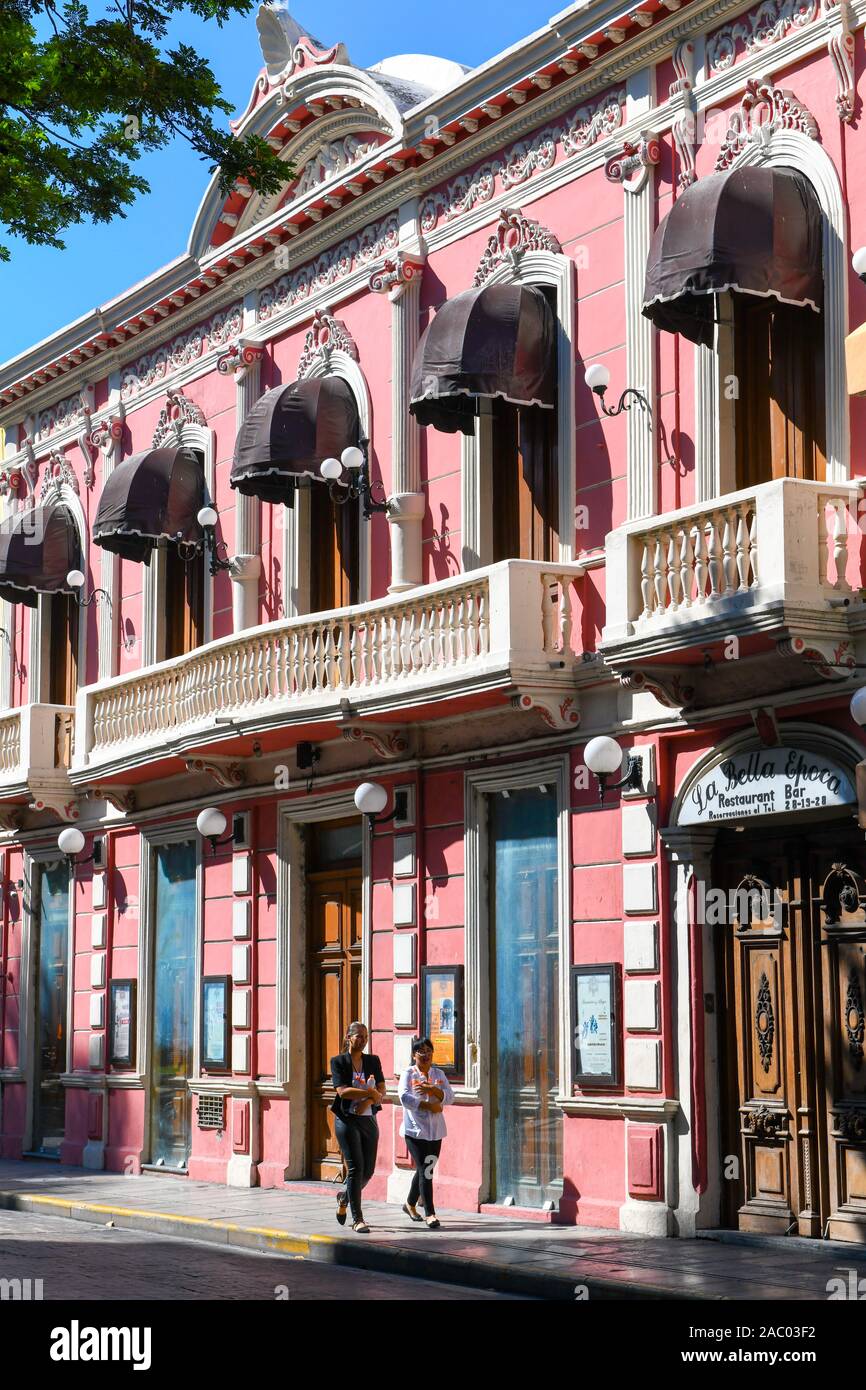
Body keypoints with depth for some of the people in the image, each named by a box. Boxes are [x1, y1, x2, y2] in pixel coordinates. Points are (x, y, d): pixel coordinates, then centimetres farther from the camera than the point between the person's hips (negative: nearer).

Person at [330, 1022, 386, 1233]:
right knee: (355, 1167, -9)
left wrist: (367, 1102, -16)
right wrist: (370, 1093, -13)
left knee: (368, 1170, 6)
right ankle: (357, 1219, -4)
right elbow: (342, 1091, -14)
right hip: (347, 1120, -5)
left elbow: (382, 1091, 3)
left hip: (369, 1119, 5)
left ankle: (344, 1198, 34)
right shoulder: (339, 1062, -2)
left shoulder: (373, 1061, 10)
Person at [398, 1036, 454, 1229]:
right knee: (425, 1170, -10)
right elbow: (404, 1098, -16)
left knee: (425, 1170, 12)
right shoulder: (408, 1074, -2)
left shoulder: (439, 1074, 11)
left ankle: (410, 1204, 33)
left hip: (435, 1131, 5)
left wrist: (432, 1090, -16)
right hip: (415, 1130, -5)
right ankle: (429, 1213, -7)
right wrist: (429, 1106, -14)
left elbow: (449, 1097, 0)